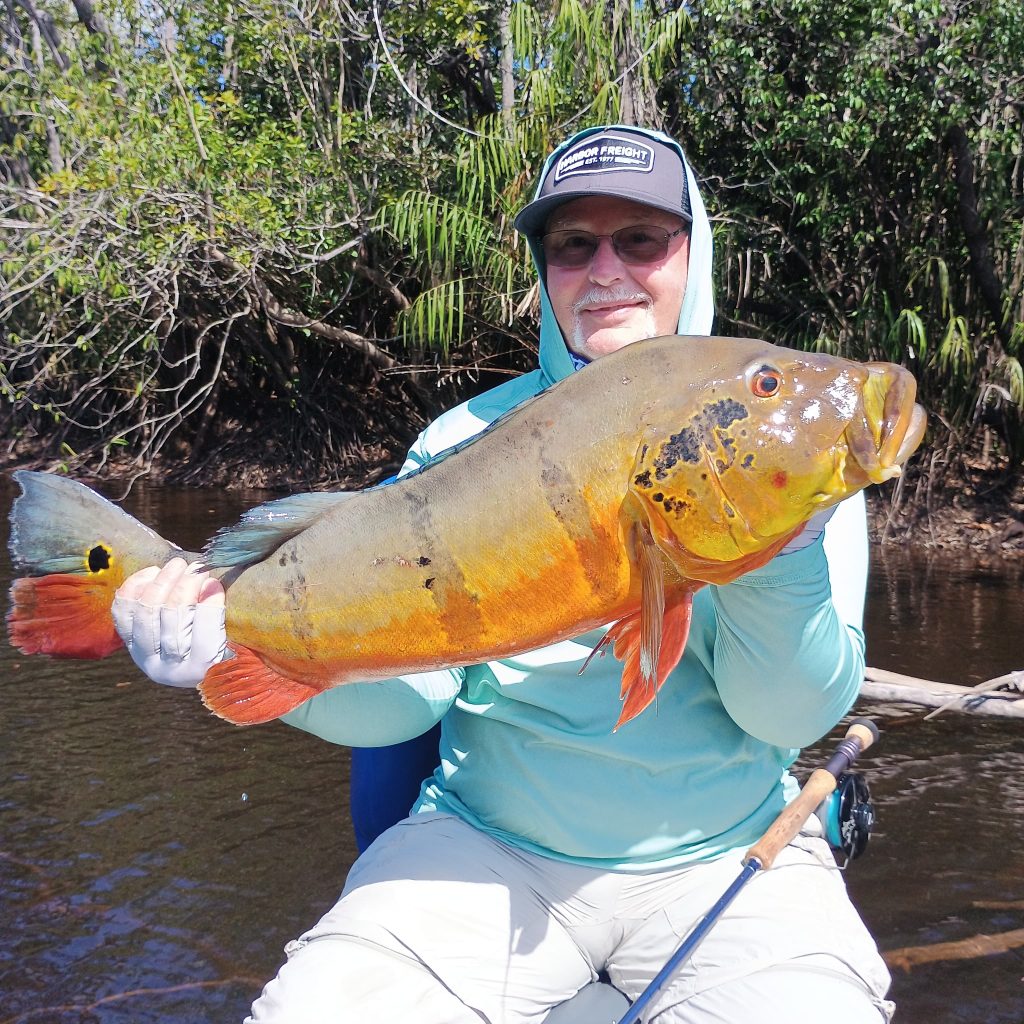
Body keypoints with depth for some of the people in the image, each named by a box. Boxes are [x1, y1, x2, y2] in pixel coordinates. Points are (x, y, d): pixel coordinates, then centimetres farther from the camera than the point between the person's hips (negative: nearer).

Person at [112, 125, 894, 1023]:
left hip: (726, 853, 1)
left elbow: (794, 714, -7)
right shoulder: (471, 444, 3)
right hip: (488, 843, 0)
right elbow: (408, 695, -3)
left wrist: (777, 555, -24)